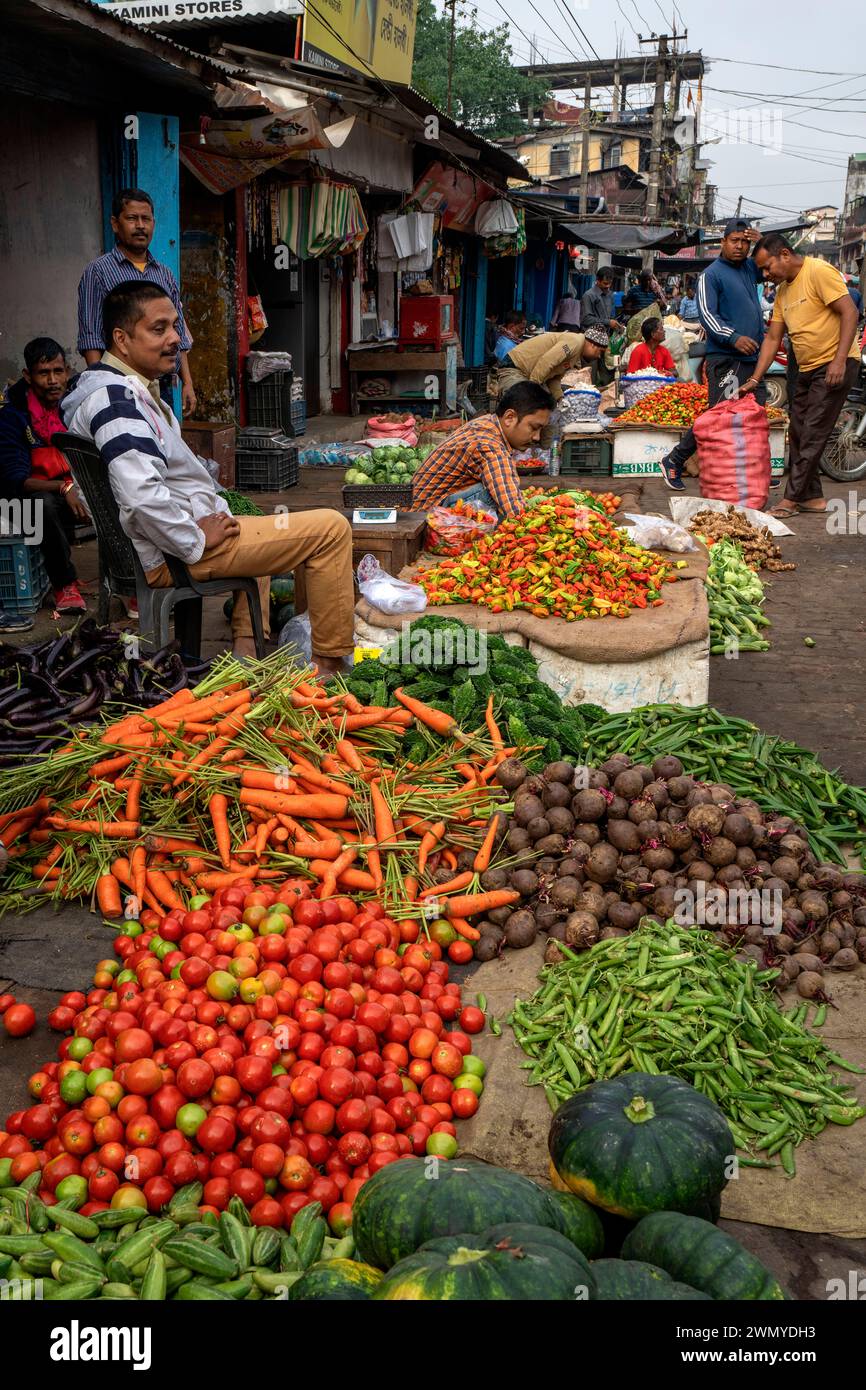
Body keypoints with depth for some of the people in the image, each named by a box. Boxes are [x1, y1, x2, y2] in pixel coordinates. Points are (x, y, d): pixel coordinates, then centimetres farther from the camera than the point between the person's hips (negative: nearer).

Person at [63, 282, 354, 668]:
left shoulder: (129, 389, 14)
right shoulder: (116, 399, -21)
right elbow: (142, 496, -32)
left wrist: (217, 514, 13)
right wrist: (196, 541, -20)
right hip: (169, 556, -12)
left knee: (256, 529, 40)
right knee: (332, 529, -11)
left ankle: (247, 649, 31)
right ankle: (329, 665, -5)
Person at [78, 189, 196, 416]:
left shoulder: (165, 275, 18)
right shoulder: (98, 272, 0)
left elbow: (179, 336, 19)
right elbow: (90, 339, -7)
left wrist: (187, 384, 10)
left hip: (163, 389, 5)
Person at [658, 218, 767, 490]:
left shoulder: (749, 268, 16)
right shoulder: (712, 274, -5)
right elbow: (706, 314, -15)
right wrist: (734, 338, -26)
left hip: (752, 357, 8)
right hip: (725, 359, -8)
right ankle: (674, 462, -5)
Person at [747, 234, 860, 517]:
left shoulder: (819, 271, -14)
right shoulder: (783, 291, 12)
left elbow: (850, 312, -18)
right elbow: (772, 338, 14)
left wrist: (839, 360, -24)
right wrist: (754, 380, 8)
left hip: (834, 365, -9)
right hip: (807, 369, 9)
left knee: (812, 435, -8)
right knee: (798, 434, 9)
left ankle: (792, 499, -5)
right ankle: (813, 496, 16)